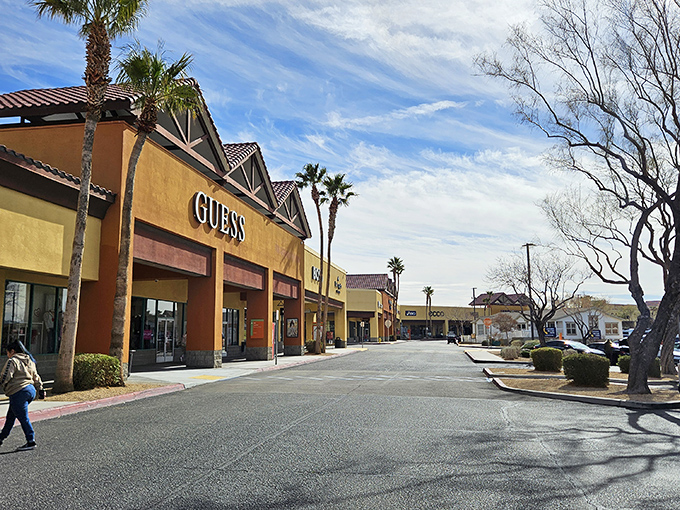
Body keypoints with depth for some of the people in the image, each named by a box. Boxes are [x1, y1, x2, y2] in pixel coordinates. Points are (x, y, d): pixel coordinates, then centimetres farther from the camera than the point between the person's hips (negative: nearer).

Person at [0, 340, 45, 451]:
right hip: (30, 390, 9)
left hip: (18, 393, -9)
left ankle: (31, 441, 0)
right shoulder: (30, 361, 16)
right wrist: (40, 389, 22)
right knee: (10, 417, 21)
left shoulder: (12, 361, -8)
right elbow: (36, 377, 19)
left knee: (23, 418, -3)